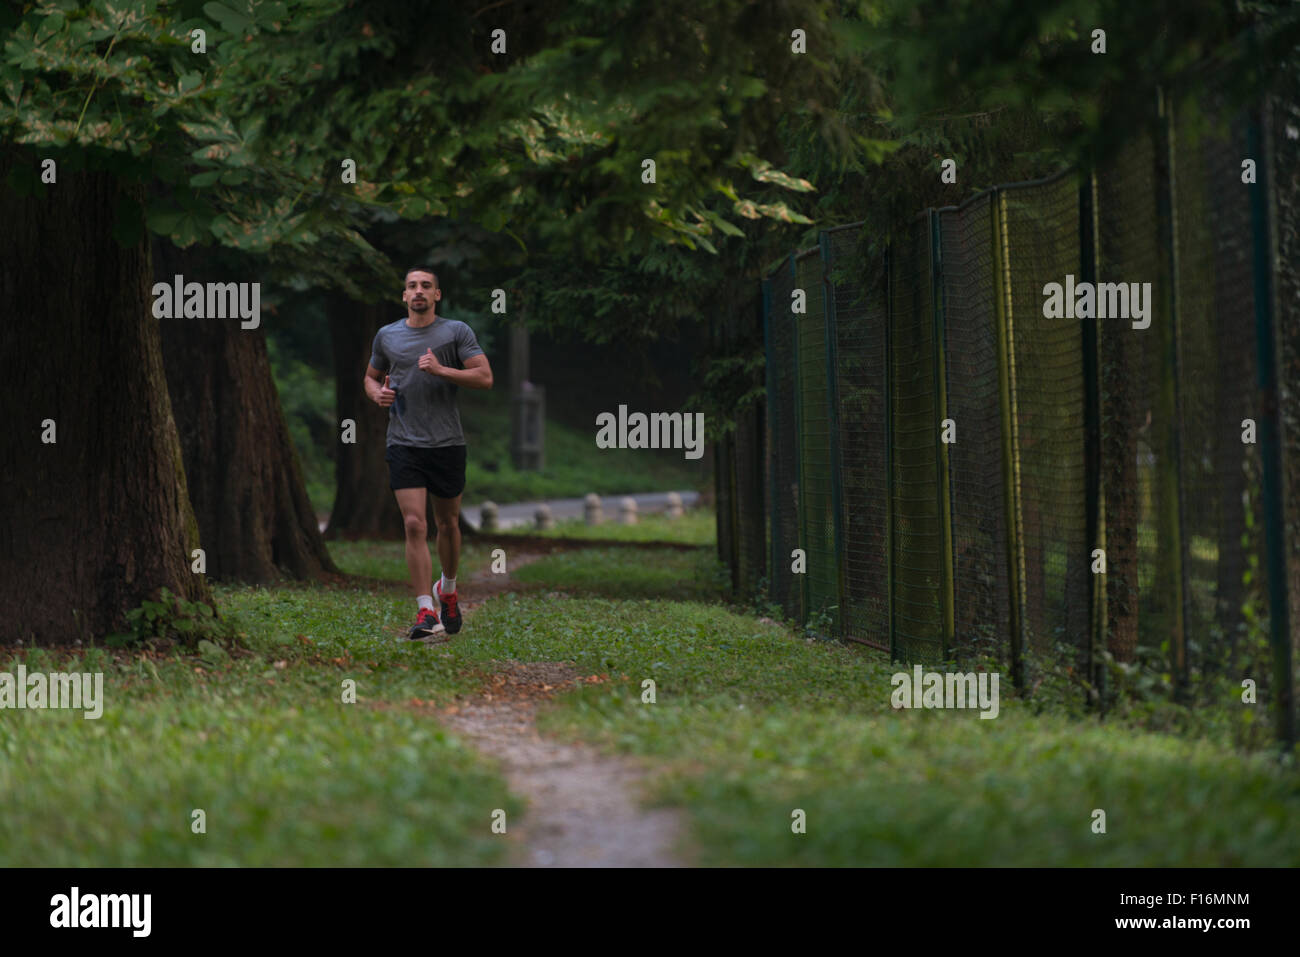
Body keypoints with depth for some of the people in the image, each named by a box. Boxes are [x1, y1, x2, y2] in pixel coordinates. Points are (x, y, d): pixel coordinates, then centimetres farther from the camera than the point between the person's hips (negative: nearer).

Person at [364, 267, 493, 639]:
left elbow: (484, 377, -7)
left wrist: (441, 370, -19)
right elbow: (371, 376, 24)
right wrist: (377, 393, 1)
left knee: (447, 524, 13)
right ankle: (426, 613, -15)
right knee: (415, 525, -13)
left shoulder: (456, 332, 1)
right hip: (404, 444, 0)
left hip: (447, 443, 0)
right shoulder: (386, 336, 9)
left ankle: (447, 589, 40)